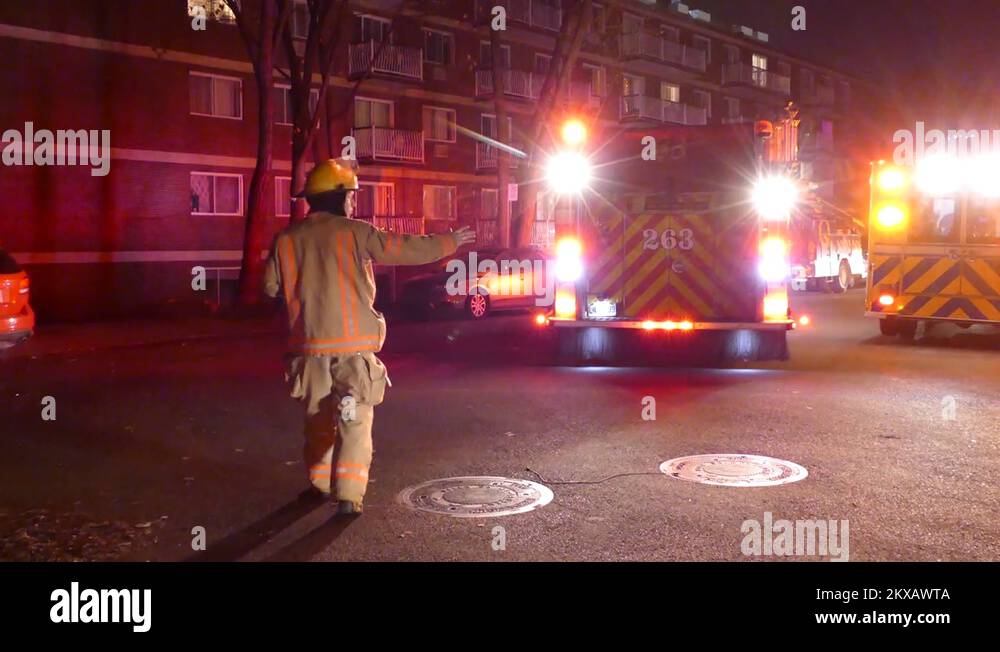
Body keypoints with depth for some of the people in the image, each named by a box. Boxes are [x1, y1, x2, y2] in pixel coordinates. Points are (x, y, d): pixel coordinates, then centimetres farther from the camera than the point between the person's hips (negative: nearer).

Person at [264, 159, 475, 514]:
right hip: (354, 344, -3)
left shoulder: (287, 239, 2)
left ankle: (320, 483, 30)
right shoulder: (355, 232, -7)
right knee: (355, 420, 0)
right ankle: (349, 495, -8)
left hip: (310, 345, 4)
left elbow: (271, 286, 10)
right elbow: (407, 248, -5)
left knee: (318, 418, 19)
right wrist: (449, 242, 8)